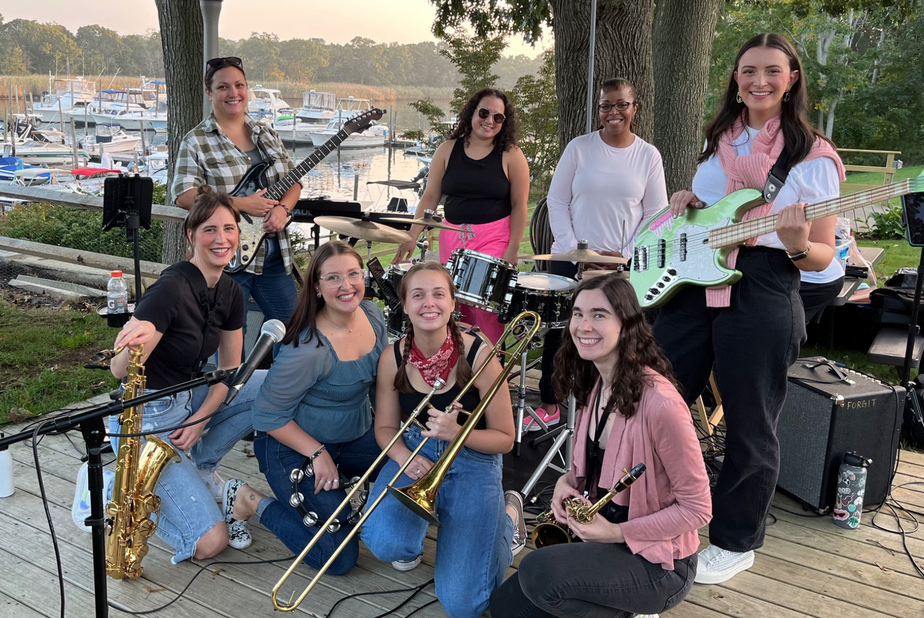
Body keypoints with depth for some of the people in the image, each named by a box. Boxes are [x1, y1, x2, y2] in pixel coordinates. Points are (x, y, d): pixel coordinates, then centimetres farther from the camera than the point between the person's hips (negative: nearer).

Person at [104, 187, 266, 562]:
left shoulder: (230, 292, 0)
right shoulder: (171, 288, -23)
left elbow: (230, 368, 6)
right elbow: (119, 371, -24)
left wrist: (201, 419, -7)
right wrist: (130, 348, -47)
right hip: (147, 418, -8)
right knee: (210, 542, -16)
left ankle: (199, 471, 5)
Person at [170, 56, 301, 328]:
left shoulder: (267, 135, 11)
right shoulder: (196, 141, -4)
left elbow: (293, 181, 12)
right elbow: (183, 195, -14)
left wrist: (282, 208, -10)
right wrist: (241, 204, -20)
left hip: (274, 253, 5)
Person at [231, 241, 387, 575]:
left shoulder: (373, 314, -8)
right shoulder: (307, 351, -30)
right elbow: (268, 416, -20)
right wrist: (318, 454, -21)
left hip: (357, 436, 7)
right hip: (296, 447, -7)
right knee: (339, 558, -9)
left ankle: (349, 487, 19)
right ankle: (257, 504, 9)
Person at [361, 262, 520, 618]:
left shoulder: (478, 356, -18)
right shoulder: (393, 358, -8)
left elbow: (504, 439, -9)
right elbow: (385, 427, 5)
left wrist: (456, 432, -27)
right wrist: (404, 456, -16)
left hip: (471, 463, -2)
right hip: (413, 457, 3)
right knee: (385, 543, -30)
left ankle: (507, 520, 16)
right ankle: (413, 539, 10)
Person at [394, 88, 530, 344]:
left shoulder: (511, 156, -2)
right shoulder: (448, 150, 6)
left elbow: (519, 205, -3)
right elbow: (430, 198, 6)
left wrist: (512, 250, -9)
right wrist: (412, 237, -2)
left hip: (494, 238, -3)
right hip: (452, 237, 3)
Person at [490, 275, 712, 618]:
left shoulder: (659, 402, -27)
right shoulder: (593, 384, 0)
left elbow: (697, 509, -19)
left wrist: (616, 532, -24)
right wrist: (567, 481, -6)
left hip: (659, 563, -8)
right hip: (603, 541, 8)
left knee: (537, 571, -28)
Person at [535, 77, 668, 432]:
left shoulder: (649, 156, 3)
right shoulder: (579, 148, 2)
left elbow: (656, 216, 3)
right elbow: (556, 202, 2)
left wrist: (627, 255, -8)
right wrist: (574, 248, -8)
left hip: (625, 266, 0)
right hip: (571, 261, 1)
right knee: (558, 332, 5)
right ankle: (550, 406, 21)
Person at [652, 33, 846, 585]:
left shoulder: (814, 156, -3)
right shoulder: (719, 140, 13)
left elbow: (823, 256, -3)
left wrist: (796, 247, -25)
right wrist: (685, 200, 4)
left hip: (761, 295, -5)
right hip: (693, 281, 6)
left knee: (750, 429, 5)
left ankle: (735, 541, 26)